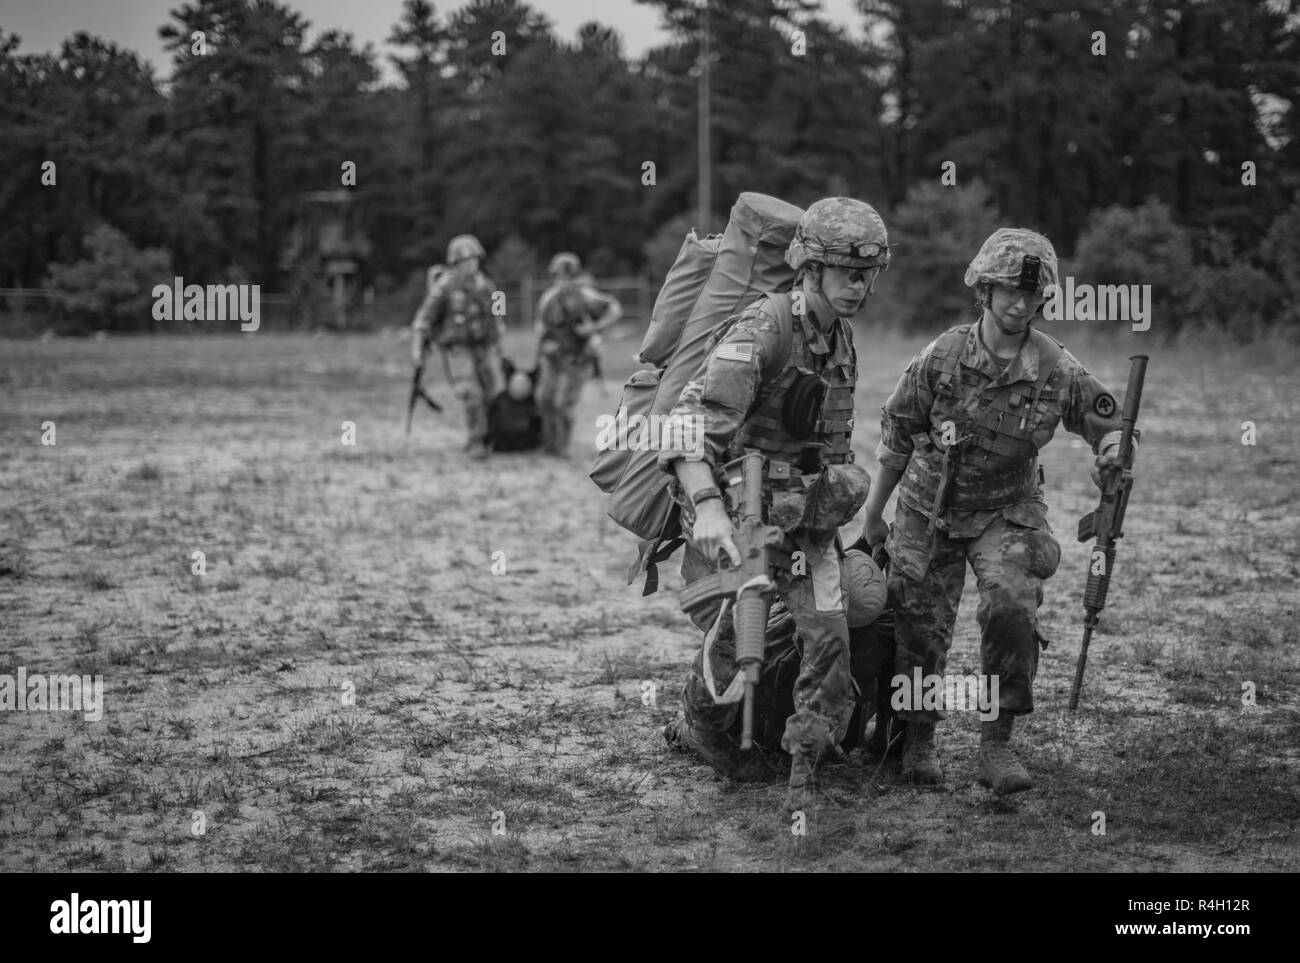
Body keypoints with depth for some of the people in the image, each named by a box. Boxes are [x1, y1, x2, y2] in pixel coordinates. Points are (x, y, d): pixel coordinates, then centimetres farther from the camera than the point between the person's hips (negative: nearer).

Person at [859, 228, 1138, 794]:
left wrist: (1113, 450, -25)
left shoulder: (1058, 370, -11)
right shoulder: (942, 358, -13)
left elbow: (1107, 424, 1)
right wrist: (873, 514, 6)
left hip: (1006, 512, 0)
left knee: (1011, 608, -23)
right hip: (928, 510, 0)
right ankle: (918, 742, 27)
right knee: (920, 628, 3)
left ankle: (996, 744, -12)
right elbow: (896, 438, -2)